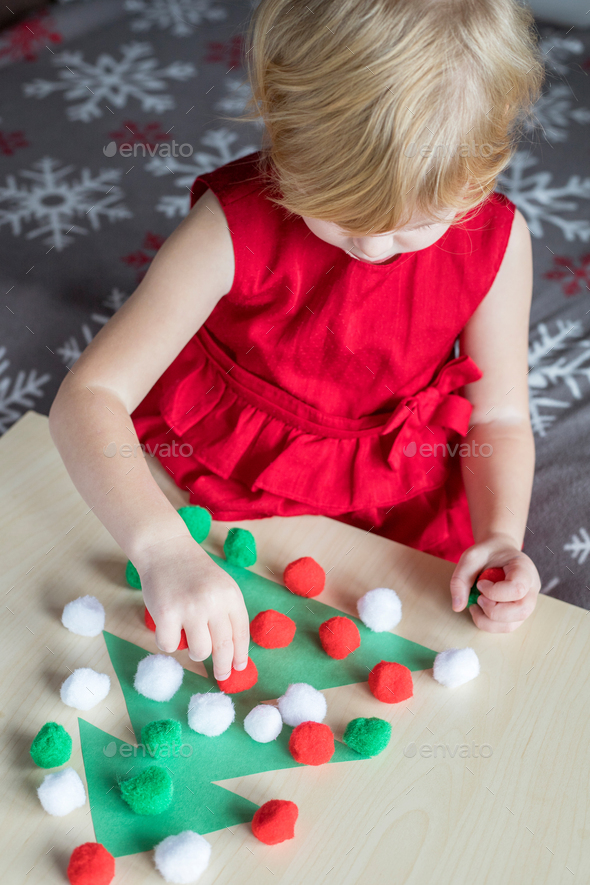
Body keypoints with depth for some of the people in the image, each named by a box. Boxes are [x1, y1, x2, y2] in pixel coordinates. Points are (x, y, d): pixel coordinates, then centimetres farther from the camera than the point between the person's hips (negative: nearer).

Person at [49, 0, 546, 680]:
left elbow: (499, 416, -5)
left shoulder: (496, 241, -17)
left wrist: (500, 536, -24)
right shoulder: (232, 228, -26)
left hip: (396, 490, 2)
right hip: (220, 472, -1)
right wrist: (162, 547, -45)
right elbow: (88, 394, -30)